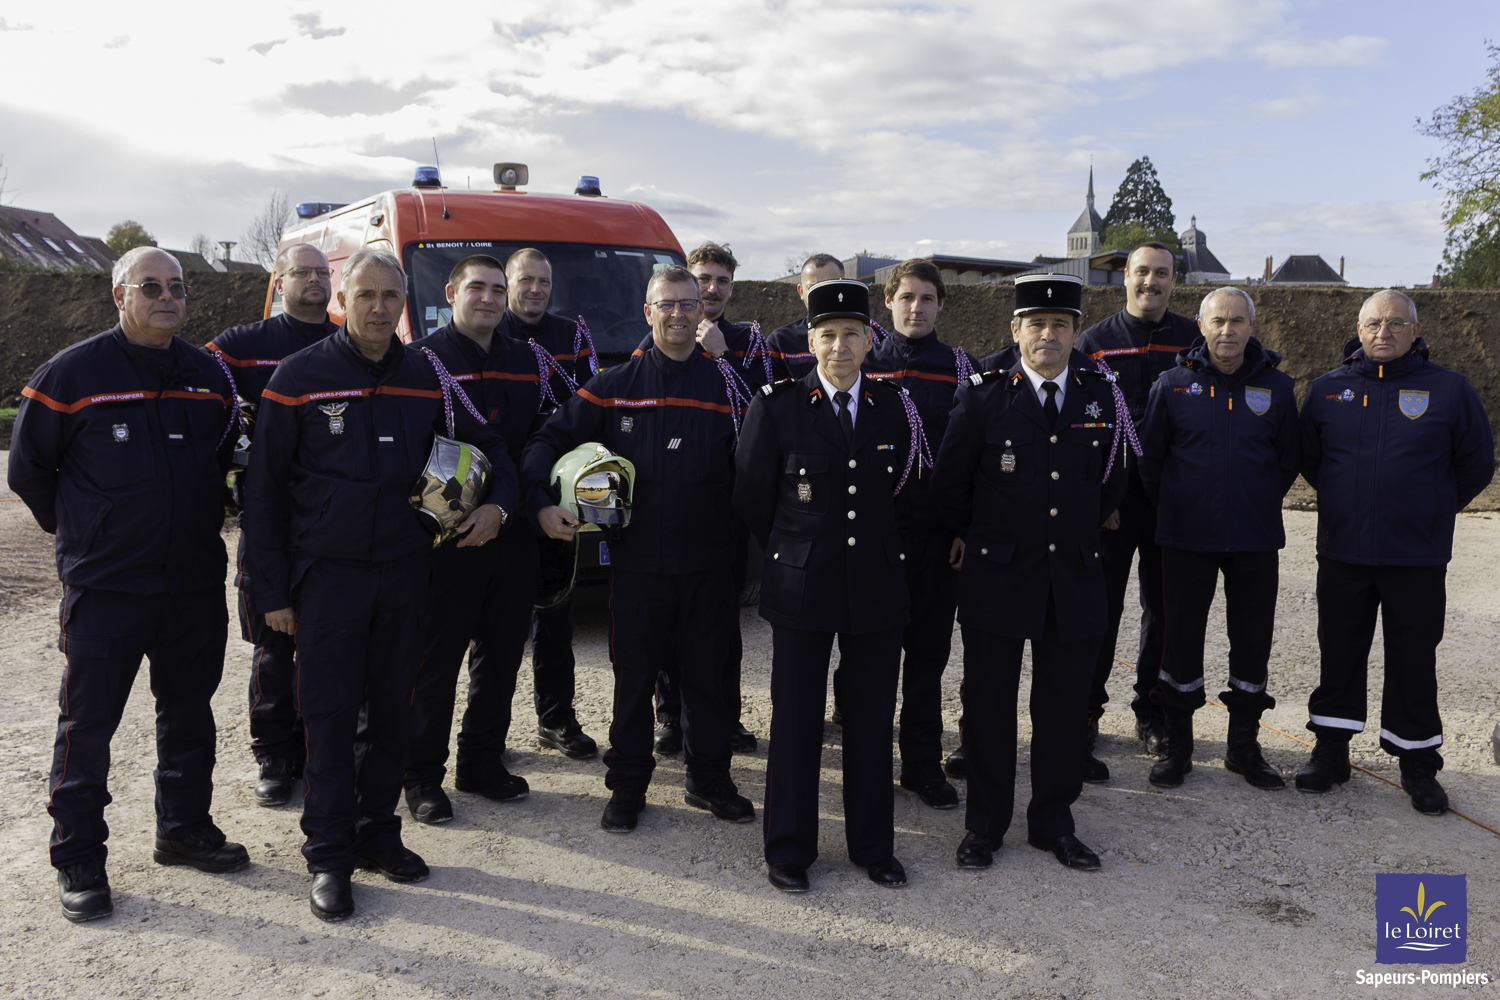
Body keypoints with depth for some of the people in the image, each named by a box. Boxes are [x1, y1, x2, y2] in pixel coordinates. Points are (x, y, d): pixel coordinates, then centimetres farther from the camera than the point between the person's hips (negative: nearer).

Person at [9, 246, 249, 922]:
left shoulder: (210, 377, 7)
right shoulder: (73, 372, -6)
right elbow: (27, 468, 2)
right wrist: (80, 532, 6)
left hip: (196, 582, 5)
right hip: (103, 587, -4)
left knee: (189, 713, 15)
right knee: (88, 722, 3)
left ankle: (184, 830, 31)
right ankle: (78, 859, 16)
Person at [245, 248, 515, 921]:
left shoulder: (427, 377, 5)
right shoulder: (300, 377, -5)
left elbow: (486, 444, 19)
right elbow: (264, 491, -3)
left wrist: (498, 502, 0)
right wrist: (274, 590, -5)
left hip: (405, 572, 3)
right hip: (327, 574, -3)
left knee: (393, 708, 11)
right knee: (331, 715, 1)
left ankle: (377, 831, 26)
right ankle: (330, 854, 14)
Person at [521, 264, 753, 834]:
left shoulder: (726, 390, 5)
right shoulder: (614, 387, 2)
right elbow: (550, 440, 1)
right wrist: (541, 503, -13)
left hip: (708, 561, 1)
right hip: (637, 558, -1)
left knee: (707, 674, 12)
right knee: (634, 678, 8)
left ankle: (709, 780, 28)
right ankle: (627, 788, 23)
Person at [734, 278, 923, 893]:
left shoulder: (894, 408, 4)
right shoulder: (775, 409, -4)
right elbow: (751, 499, 4)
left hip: (877, 585, 3)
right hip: (802, 587, -2)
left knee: (872, 721, 10)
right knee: (796, 721, 5)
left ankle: (873, 845, 26)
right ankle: (789, 850, 21)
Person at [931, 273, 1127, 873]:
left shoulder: (1099, 398, 4)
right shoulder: (982, 398, -5)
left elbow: (1110, 483, 18)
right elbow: (948, 484, 4)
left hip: (1075, 580, 3)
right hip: (996, 578, -2)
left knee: (1064, 708, 10)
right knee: (989, 706, 6)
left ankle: (1053, 822, 27)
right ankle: (985, 824, 21)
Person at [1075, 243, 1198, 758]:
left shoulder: (1195, 340, 5)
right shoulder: (1095, 341, 3)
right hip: (1109, 497, -1)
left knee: (1163, 608, 9)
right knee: (1100, 605, 3)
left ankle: (1153, 713, 24)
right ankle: (1086, 709, 17)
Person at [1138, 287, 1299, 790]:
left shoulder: (1276, 386, 2)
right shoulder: (1173, 385, -2)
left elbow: (1290, 460, 12)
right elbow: (1150, 456, 5)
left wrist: (1260, 505, 12)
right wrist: (1173, 508, 9)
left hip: (1256, 539, 2)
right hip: (1186, 539, -1)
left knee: (1253, 639, 9)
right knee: (1182, 636, 5)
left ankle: (1244, 745, 24)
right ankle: (1177, 745, 17)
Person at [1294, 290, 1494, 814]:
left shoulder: (1449, 390, -2)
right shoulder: (1327, 389, 3)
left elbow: (1476, 466, 7)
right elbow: (1308, 458, 15)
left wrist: (1430, 511, 11)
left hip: (1418, 559, -1)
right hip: (1342, 554, 2)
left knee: (1414, 661, 6)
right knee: (1339, 653, 10)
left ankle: (1418, 764, 19)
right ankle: (1331, 751, 23)